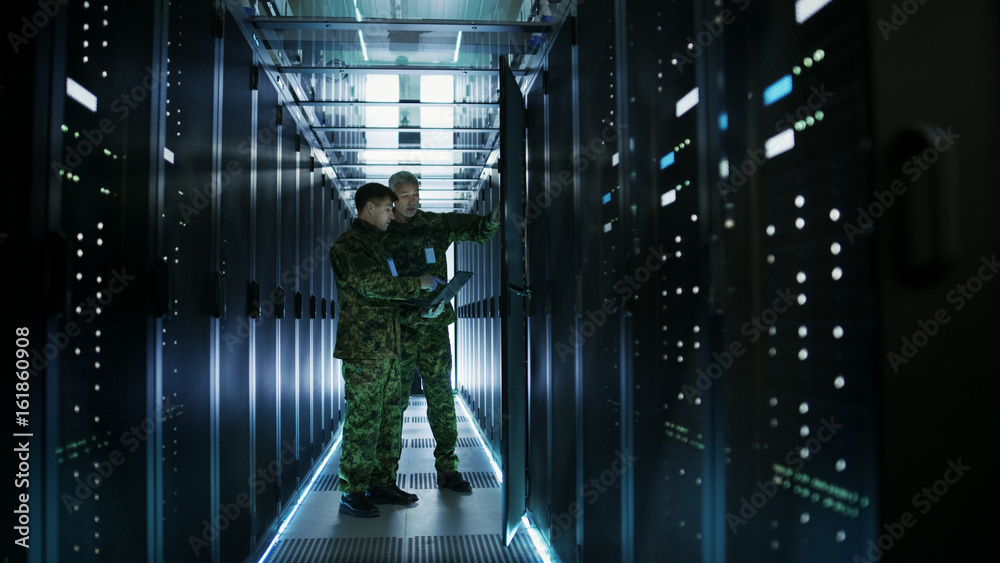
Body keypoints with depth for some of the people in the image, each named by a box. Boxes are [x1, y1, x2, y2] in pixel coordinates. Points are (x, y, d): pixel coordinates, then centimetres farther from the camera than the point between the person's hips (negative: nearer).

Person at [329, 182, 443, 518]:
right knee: (363, 421, -5)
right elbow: (372, 285, -22)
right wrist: (418, 283, -14)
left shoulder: (375, 243, 22)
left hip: (387, 347, 9)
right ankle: (351, 493, 3)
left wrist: (422, 302, 12)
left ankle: (381, 483, 22)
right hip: (363, 348, -9)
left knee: (389, 418, 12)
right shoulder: (349, 244, -8)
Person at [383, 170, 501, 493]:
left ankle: (447, 468, 14)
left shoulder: (436, 224, 6)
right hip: (398, 329, -1)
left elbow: (475, 230, -3)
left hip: (435, 324, 2)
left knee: (441, 398, 5)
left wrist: (493, 220, -25)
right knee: (395, 399, 6)